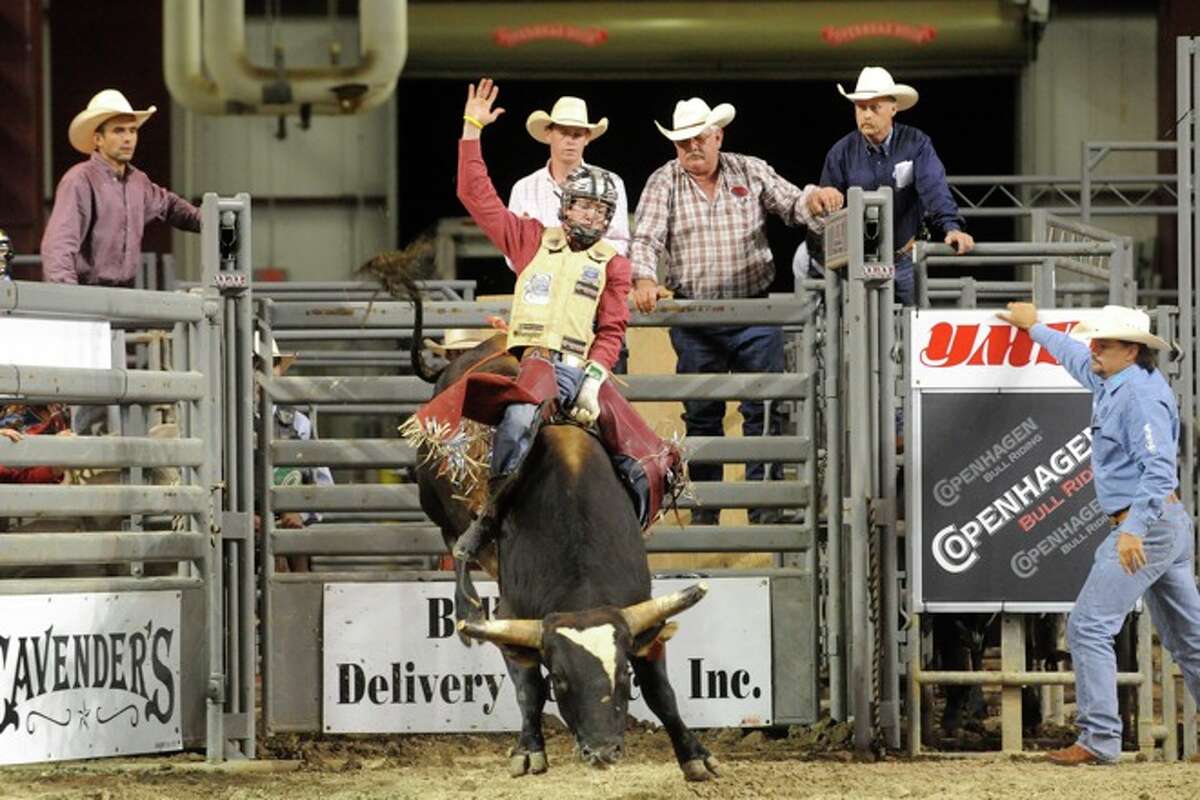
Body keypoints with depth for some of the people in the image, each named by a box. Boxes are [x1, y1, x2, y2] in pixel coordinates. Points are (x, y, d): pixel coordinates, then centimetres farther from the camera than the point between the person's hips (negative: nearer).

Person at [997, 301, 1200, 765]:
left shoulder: (1140, 394, -16)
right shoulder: (1111, 381, 13)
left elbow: (1159, 467, -26)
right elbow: (1077, 359, 36)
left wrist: (1133, 528, -34)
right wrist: (1034, 328, 50)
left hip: (1148, 524, -11)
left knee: (1088, 627, -12)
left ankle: (1099, 739, -16)